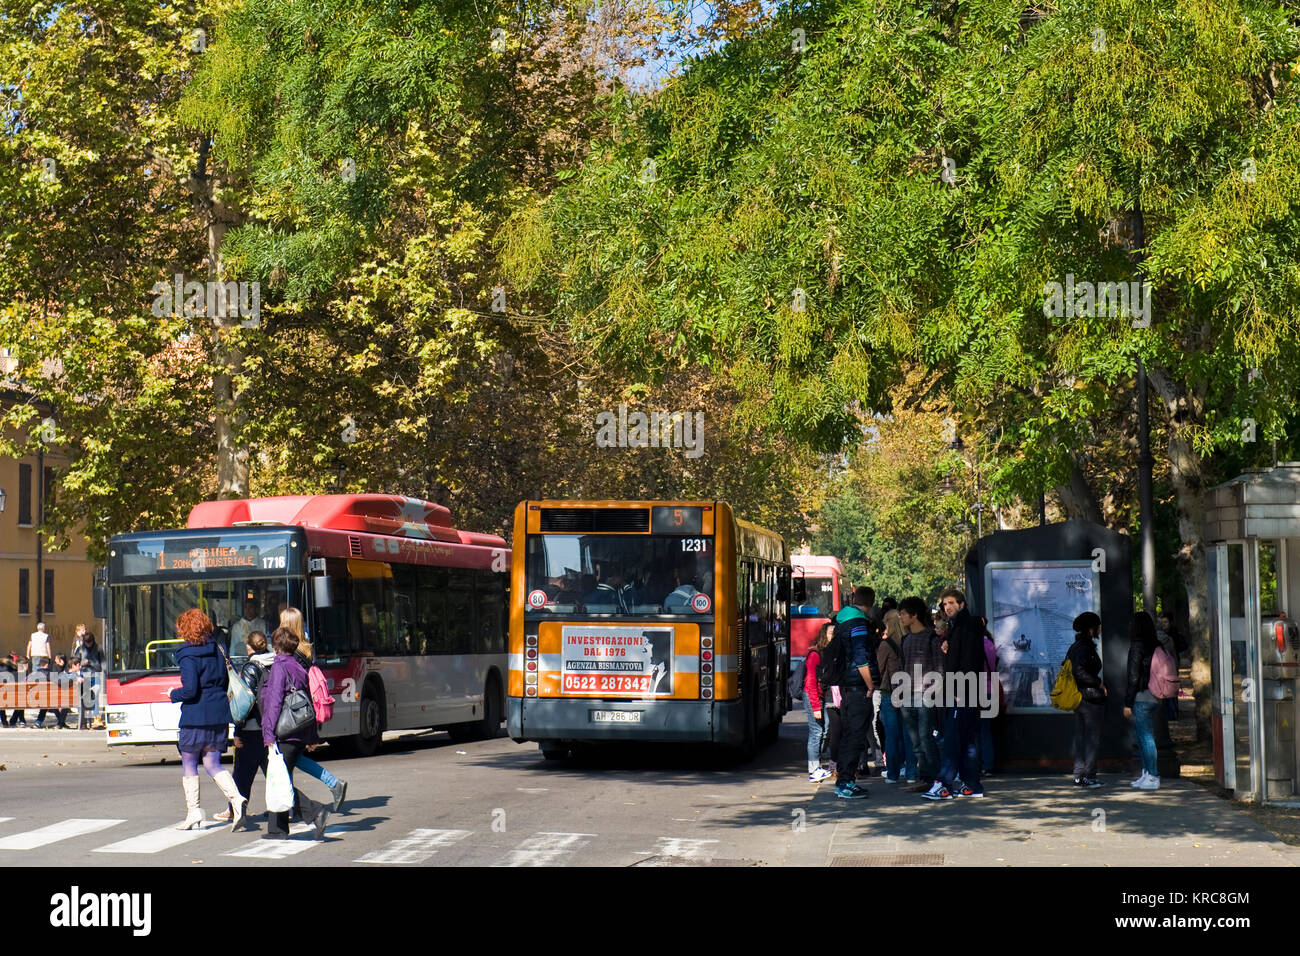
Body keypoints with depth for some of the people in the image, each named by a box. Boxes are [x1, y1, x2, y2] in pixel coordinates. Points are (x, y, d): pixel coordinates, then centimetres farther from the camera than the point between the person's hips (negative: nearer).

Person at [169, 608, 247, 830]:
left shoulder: (188, 656, -13)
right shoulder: (216, 651, 8)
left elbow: (190, 690, -20)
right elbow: (226, 683, 13)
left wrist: (174, 695, -1)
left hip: (195, 717, -6)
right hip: (219, 715, 6)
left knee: (189, 765, 9)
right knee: (213, 764, 8)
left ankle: (193, 812, 9)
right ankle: (236, 798, -13)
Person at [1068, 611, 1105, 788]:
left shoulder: (1074, 647, 12)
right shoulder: (1086, 648, -17)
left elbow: (1067, 669, 16)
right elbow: (1079, 672, -26)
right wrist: (1099, 683, -15)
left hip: (1077, 698, 9)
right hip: (1091, 699, -9)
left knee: (1080, 737, 12)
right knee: (1092, 738, -3)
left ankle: (1079, 775, 16)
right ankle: (1088, 776, -3)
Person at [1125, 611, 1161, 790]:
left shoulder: (1137, 647, -14)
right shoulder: (1156, 646, 9)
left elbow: (1133, 677, -15)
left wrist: (1127, 703, -11)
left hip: (1141, 697, -8)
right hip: (1154, 697, 8)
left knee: (1146, 737, -3)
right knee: (1141, 735, 18)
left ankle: (1153, 777, -2)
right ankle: (1146, 774, 23)